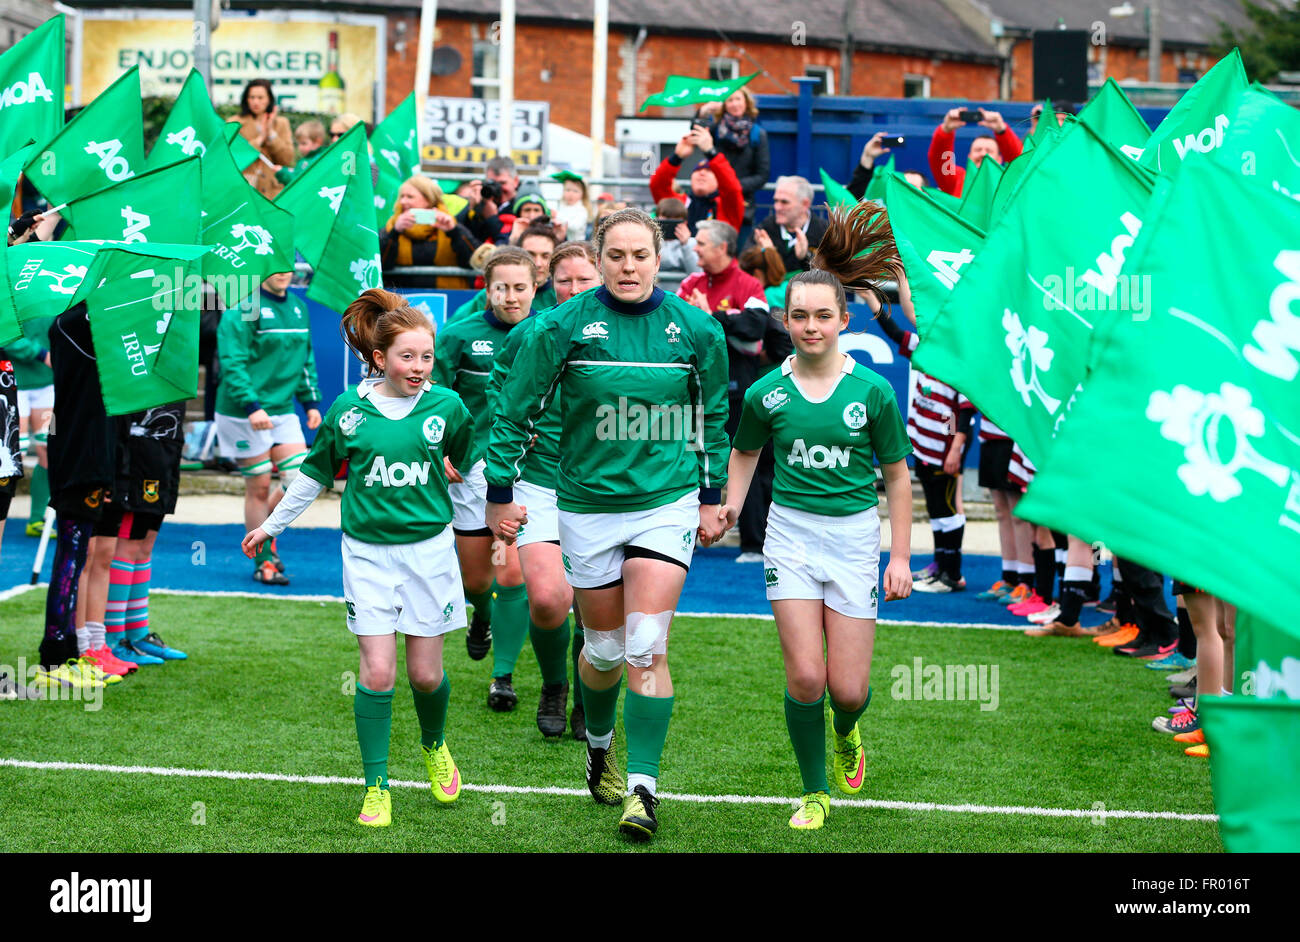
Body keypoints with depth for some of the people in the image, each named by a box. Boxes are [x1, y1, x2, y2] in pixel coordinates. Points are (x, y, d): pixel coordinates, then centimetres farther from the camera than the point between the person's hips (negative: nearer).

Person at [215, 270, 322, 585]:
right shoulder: (243, 311, -11)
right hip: (245, 414, -6)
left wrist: (311, 402, 15)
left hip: (283, 410, 6)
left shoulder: (297, 308, 12)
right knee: (258, 488, 0)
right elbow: (232, 363, -17)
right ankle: (263, 563, 12)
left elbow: (305, 360, 22)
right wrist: (252, 406, -26)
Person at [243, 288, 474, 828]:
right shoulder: (348, 410, -4)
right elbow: (314, 474, 11)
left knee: (426, 673, 5)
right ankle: (376, 785, 5)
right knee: (377, 671, -7)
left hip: (429, 548, 0)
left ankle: (435, 747, 37)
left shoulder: (446, 406, -4)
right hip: (367, 551, 0)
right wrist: (272, 525, 18)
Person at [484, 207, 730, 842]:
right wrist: (501, 493, 2)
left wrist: (710, 496, 12)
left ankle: (642, 789, -8)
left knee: (646, 646, -12)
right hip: (587, 504, 0)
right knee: (604, 647, 11)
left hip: (667, 502, 0)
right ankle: (599, 743, 41)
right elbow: (515, 410, 1)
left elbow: (713, 415, 12)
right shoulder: (563, 326, -8)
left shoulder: (696, 329, -3)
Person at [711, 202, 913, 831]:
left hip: (856, 533, -1)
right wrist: (732, 501, 2)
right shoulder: (766, 393, 0)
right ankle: (815, 791, 13)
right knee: (804, 677, -9)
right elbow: (744, 452, 19)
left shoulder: (872, 391, -4)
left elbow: (897, 475, 4)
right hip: (791, 531, 1)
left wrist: (901, 556, 1)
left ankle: (845, 733, 37)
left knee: (849, 689, -2)